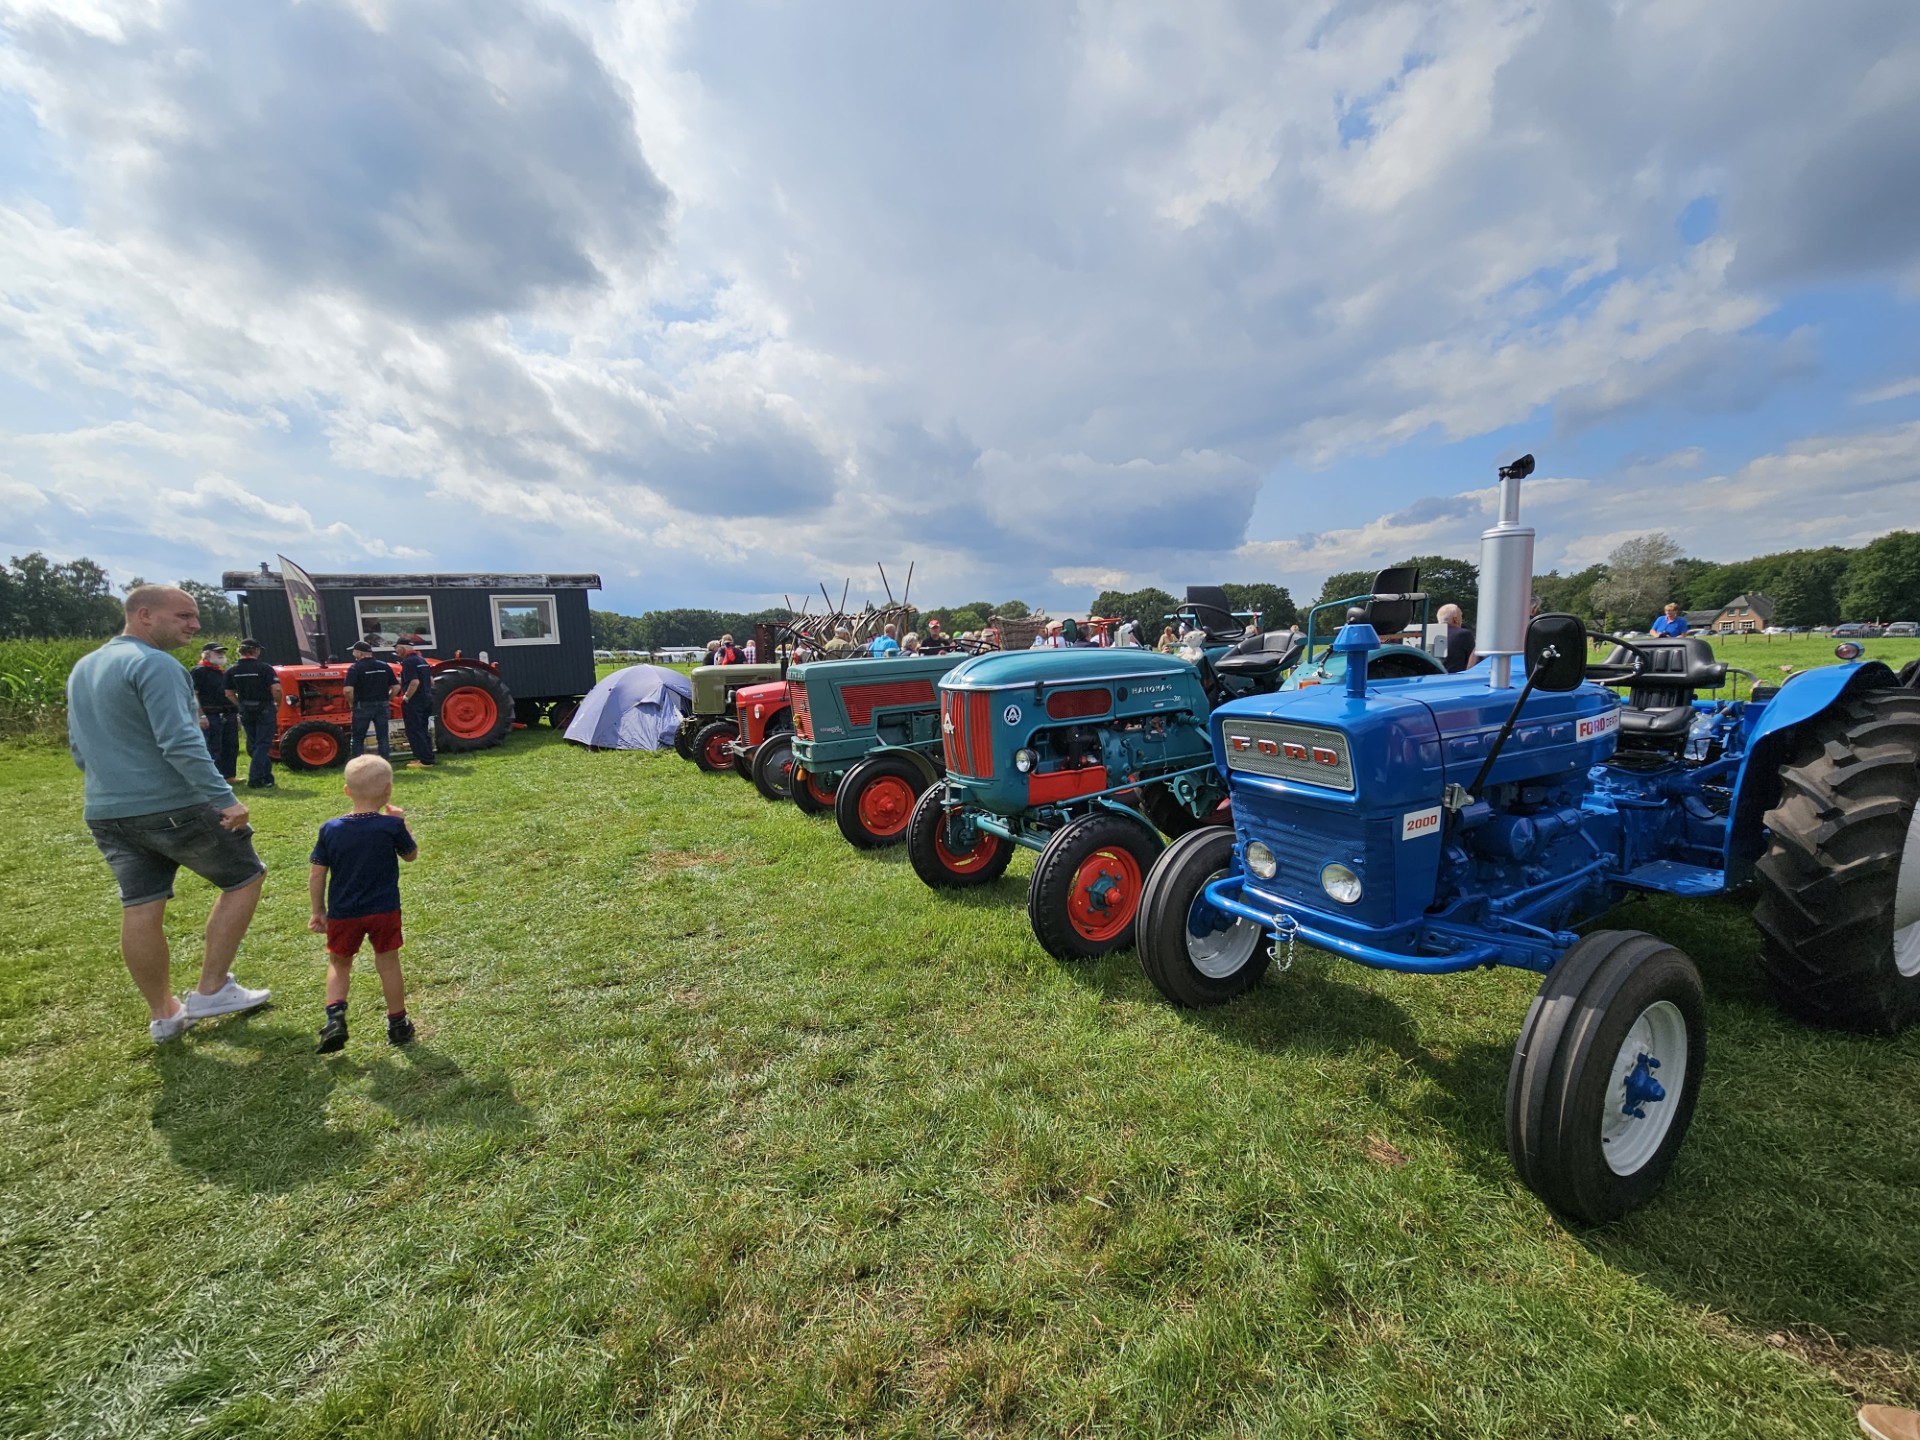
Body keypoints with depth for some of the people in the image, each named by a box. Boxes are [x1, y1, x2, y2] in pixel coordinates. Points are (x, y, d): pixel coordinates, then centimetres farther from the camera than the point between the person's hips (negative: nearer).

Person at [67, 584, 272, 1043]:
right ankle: (212, 990, 7)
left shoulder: (81, 669, 15)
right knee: (244, 878, 7)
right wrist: (225, 798, -26)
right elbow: (180, 743, -26)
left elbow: (78, 749, 23)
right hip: (174, 807, -8)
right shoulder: (155, 664, -15)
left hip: (105, 813, 8)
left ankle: (162, 1014, 19)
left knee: (140, 908, 10)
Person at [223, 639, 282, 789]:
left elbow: (229, 694, 6)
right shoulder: (264, 668, -12)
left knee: (253, 745, 15)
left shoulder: (231, 670, 3)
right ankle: (255, 780, -7)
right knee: (262, 745, -1)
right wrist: (278, 704, -4)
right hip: (265, 710, -5)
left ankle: (267, 777, 21)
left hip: (245, 712, 5)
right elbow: (276, 689, -20)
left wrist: (241, 706, 18)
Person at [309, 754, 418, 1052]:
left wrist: (318, 911, 11)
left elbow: (316, 875, 0)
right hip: (384, 910, -2)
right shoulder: (391, 826, -13)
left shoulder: (330, 829, -5)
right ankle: (397, 1023, 21)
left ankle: (335, 1016, 4)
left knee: (339, 963, 22)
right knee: (388, 964, 11)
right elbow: (411, 855, 3)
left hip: (342, 913, 2)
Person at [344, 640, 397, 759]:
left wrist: (352, 703, -2)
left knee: (358, 738, 9)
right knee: (383, 738, 4)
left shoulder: (355, 667, -8)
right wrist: (387, 700, 13)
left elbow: (348, 689, -18)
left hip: (363, 706, -3)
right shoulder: (384, 666, 6)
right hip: (382, 706, 3)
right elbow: (396, 687, 4)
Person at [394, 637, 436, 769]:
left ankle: (425, 761, -4)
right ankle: (427, 758, 19)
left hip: (414, 702, -9)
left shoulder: (408, 661, -14)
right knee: (423, 730, 15)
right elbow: (431, 680, 16)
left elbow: (415, 682, -24)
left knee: (414, 731, -3)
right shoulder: (421, 659, 13)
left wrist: (406, 697, -14)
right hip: (426, 699, 9)